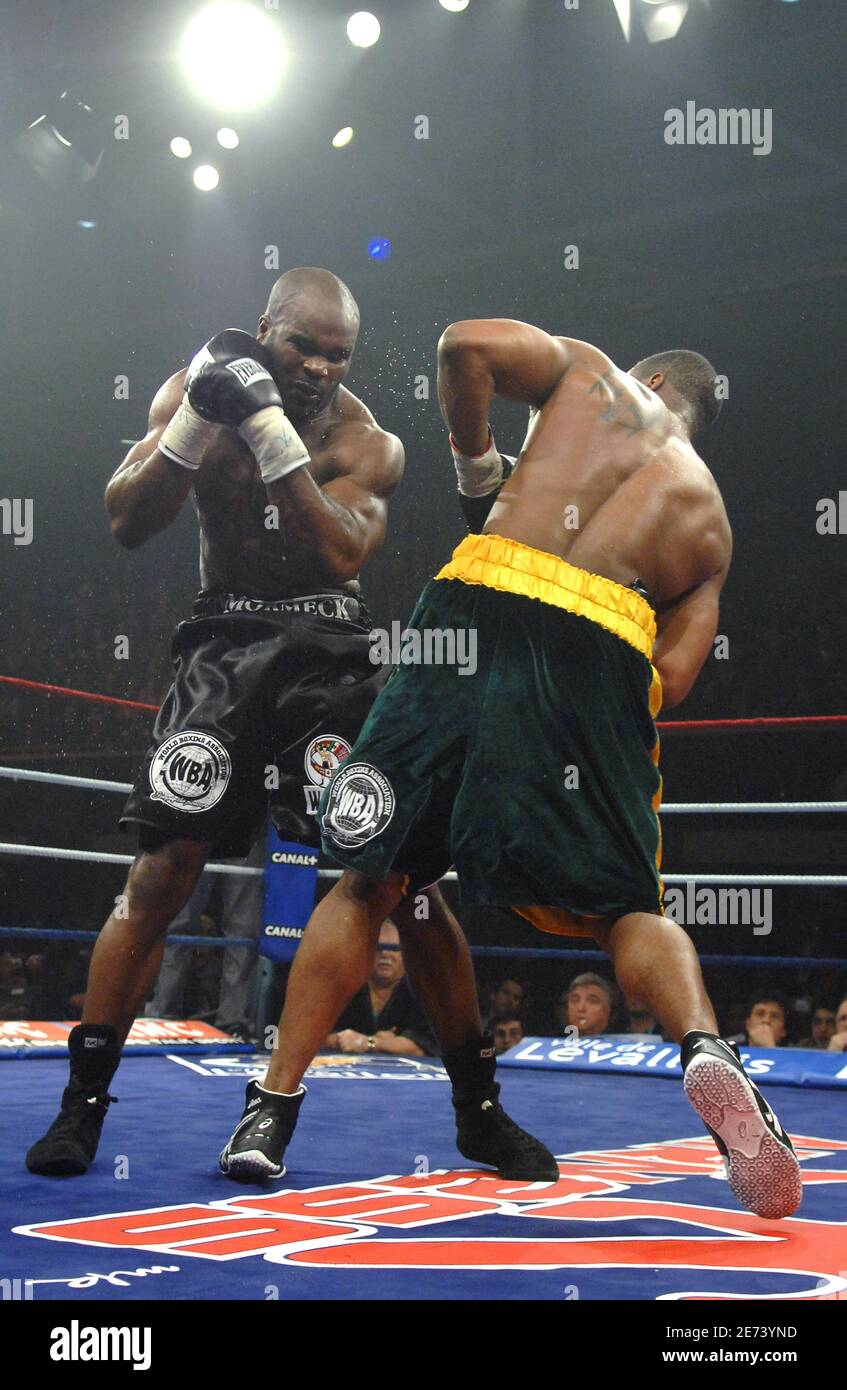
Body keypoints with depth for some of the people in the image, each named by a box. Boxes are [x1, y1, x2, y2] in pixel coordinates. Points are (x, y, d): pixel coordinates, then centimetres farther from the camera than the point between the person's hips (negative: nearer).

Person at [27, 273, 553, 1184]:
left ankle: (479, 1109, 6)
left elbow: (342, 551, -22)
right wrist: (199, 415, -19)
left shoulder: (367, 443, -6)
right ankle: (82, 1102, 3)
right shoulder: (196, 391, 1)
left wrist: (268, 424, -27)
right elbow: (127, 522, -6)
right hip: (225, 644, 1)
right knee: (163, 868, -9)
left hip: (329, 652, -1)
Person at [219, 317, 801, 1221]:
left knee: (369, 880, 9)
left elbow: (469, 344, 5)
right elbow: (672, 679, 14)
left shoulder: (594, 370, 24)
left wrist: (474, 464, 19)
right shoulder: (709, 515, 26)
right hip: (606, 654, 1)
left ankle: (275, 1107, 9)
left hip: (478, 610, -1)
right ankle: (705, 1051, -17)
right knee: (626, 907, 12)